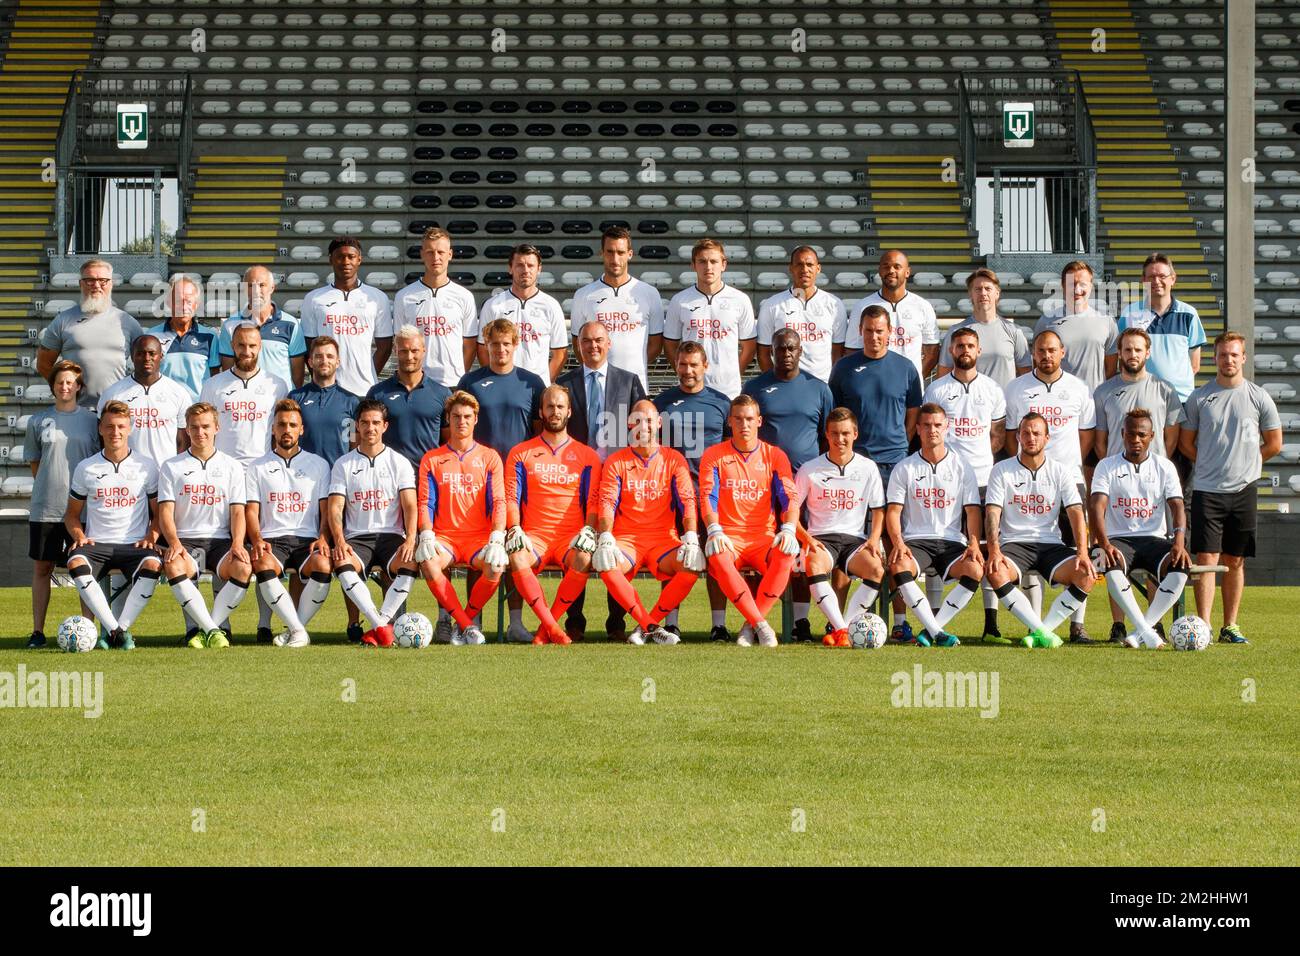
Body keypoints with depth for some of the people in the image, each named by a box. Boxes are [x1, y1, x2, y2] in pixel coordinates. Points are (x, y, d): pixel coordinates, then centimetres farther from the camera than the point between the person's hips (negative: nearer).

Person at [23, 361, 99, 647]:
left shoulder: (91, 420, 5)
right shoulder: (39, 421, 7)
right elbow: (34, 463, 14)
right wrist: (50, 486, 4)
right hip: (45, 508, 1)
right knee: (42, 567, 4)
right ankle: (38, 631, 7)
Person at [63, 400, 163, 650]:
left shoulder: (146, 467, 8)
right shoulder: (85, 468, 10)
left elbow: (159, 512, 13)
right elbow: (72, 514, 17)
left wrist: (151, 537, -6)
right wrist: (79, 536, -3)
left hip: (134, 545, -1)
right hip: (97, 544, 1)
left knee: (152, 564, -36)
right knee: (76, 562, -34)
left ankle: (121, 627, -28)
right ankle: (114, 629, -33)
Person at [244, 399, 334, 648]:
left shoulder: (318, 465, 17)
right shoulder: (257, 467, 16)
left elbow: (327, 508, 12)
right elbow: (251, 509, 8)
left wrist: (323, 538, -8)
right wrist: (257, 540, -12)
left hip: (307, 540, 0)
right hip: (272, 540, 0)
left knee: (323, 565, -35)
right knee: (262, 565, -36)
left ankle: (295, 629, -23)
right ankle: (298, 631, -36)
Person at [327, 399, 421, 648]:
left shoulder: (399, 462, 10)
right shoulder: (343, 465, 11)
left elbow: (410, 506, -1)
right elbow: (335, 508, 1)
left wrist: (410, 540, -19)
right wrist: (340, 541, -18)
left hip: (391, 535, 0)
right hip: (356, 537, 0)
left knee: (410, 563, -34)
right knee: (342, 565, -34)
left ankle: (380, 624, -33)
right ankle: (383, 626, -39)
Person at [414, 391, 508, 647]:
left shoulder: (489, 457, 11)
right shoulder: (432, 460, 12)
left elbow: (498, 501, 1)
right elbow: (425, 503, 4)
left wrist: (496, 539, -16)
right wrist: (427, 536, -15)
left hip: (480, 536, 0)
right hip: (444, 537, 0)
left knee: (495, 566, -34)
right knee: (428, 562, -34)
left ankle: (462, 622, -11)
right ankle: (467, 626, -25)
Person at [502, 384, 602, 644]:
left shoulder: (587, 456, 14)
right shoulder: (521, 453, 14)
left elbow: (594, 501, 8)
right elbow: (511, 498, 7)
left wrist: (588, 530, -12)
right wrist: (515, 530, -11)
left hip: (571, 535, 0)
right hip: (534, 535, 0)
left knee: (583, 558, -36)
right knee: (517, 558, -35)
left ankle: (546, 628, -25)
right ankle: (553, 628, -36)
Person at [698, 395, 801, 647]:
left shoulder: (774, 456, 9)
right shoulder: (714, 456, 7)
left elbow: (789, 498, -1)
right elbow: (707, 498, -4)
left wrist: (788, 529, -22)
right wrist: (714, 531, -23)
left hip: (764, 538, 1)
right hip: (728, 538, -1)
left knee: (786, 556, -34)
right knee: (718, 558, -37)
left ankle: (750, 626, -24)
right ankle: (761, 625, -35)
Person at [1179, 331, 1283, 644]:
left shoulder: (1258, 397, 4)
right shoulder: (1198, 398, 4)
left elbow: (1274, 444, 11)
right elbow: (1185, 442, 11)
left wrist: (1246, 463, 10)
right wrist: (1212, 465, 6)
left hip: (1243, 489, 1)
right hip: (1207, 489, -1)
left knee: (1236, 560, 6)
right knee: (1206, 558, -8)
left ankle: (1230, 627, 11)